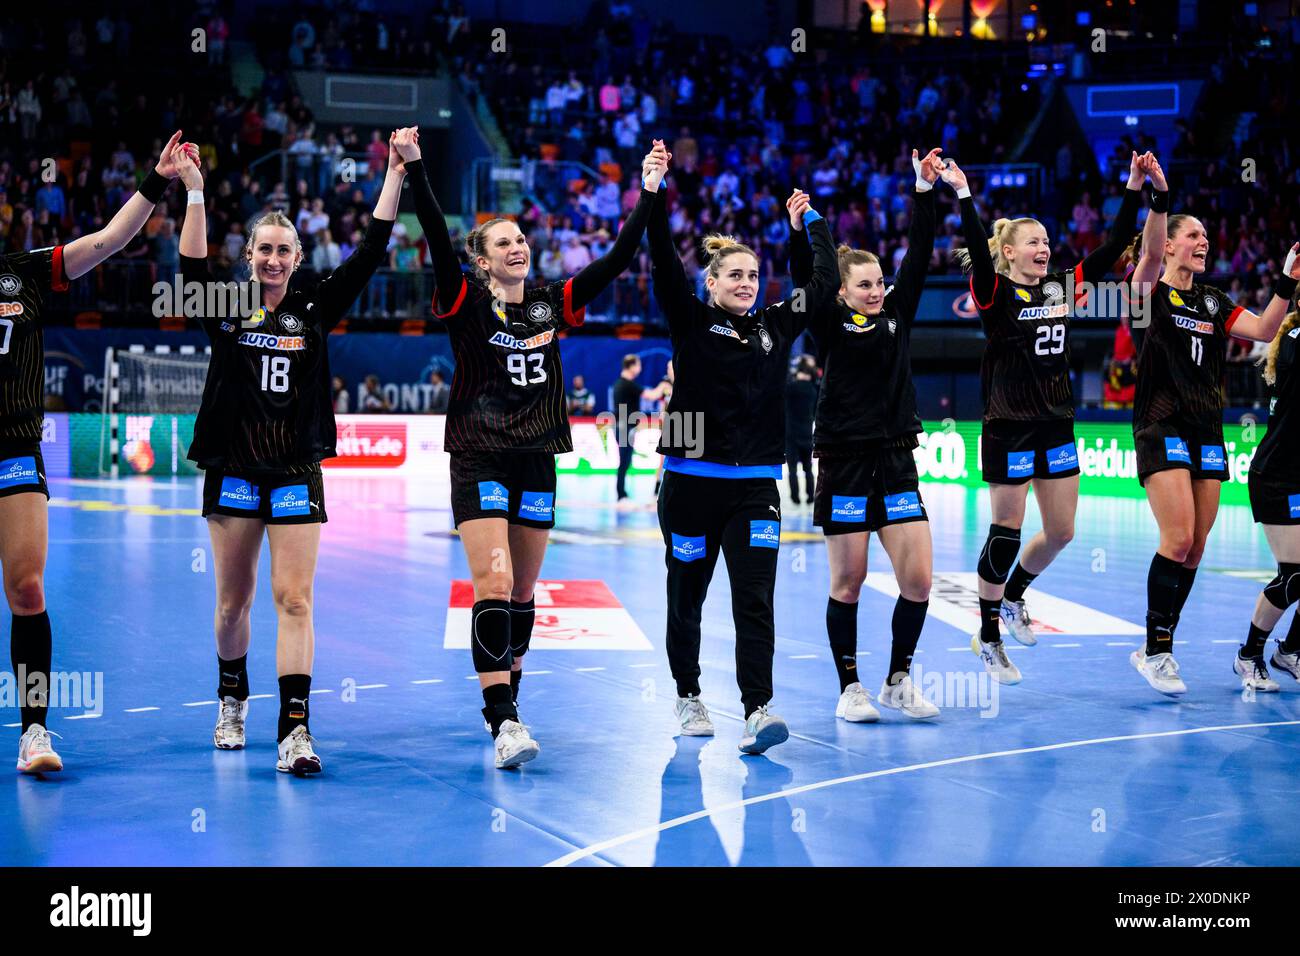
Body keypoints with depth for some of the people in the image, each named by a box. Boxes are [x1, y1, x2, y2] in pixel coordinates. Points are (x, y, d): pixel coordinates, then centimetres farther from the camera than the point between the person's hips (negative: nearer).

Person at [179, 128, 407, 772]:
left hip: (296, 475, 0)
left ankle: (294, 729, -13)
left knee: (294, 599, -8)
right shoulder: (226, 312, 2)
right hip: (233, 471, 0)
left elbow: (368, 256, 0)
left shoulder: (315, 311, 5)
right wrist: (194, 192, -27)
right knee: (234, 600, 9)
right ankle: (232, 702, 32)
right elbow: (193, 269, -17)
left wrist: (395, 176, -5)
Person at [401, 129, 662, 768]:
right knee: (493, 585, -15)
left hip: (537, 463, 5)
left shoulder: (552, 305, 8)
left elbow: (617, 260, 6)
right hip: (480, 461, -5)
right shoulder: (465, 303, -3)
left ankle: (507, 698, 27)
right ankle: (502, 722, -19)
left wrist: (648, 194, 2)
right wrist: (414, 169, -26)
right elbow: (437, 239, -16)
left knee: (523, 592, 12)